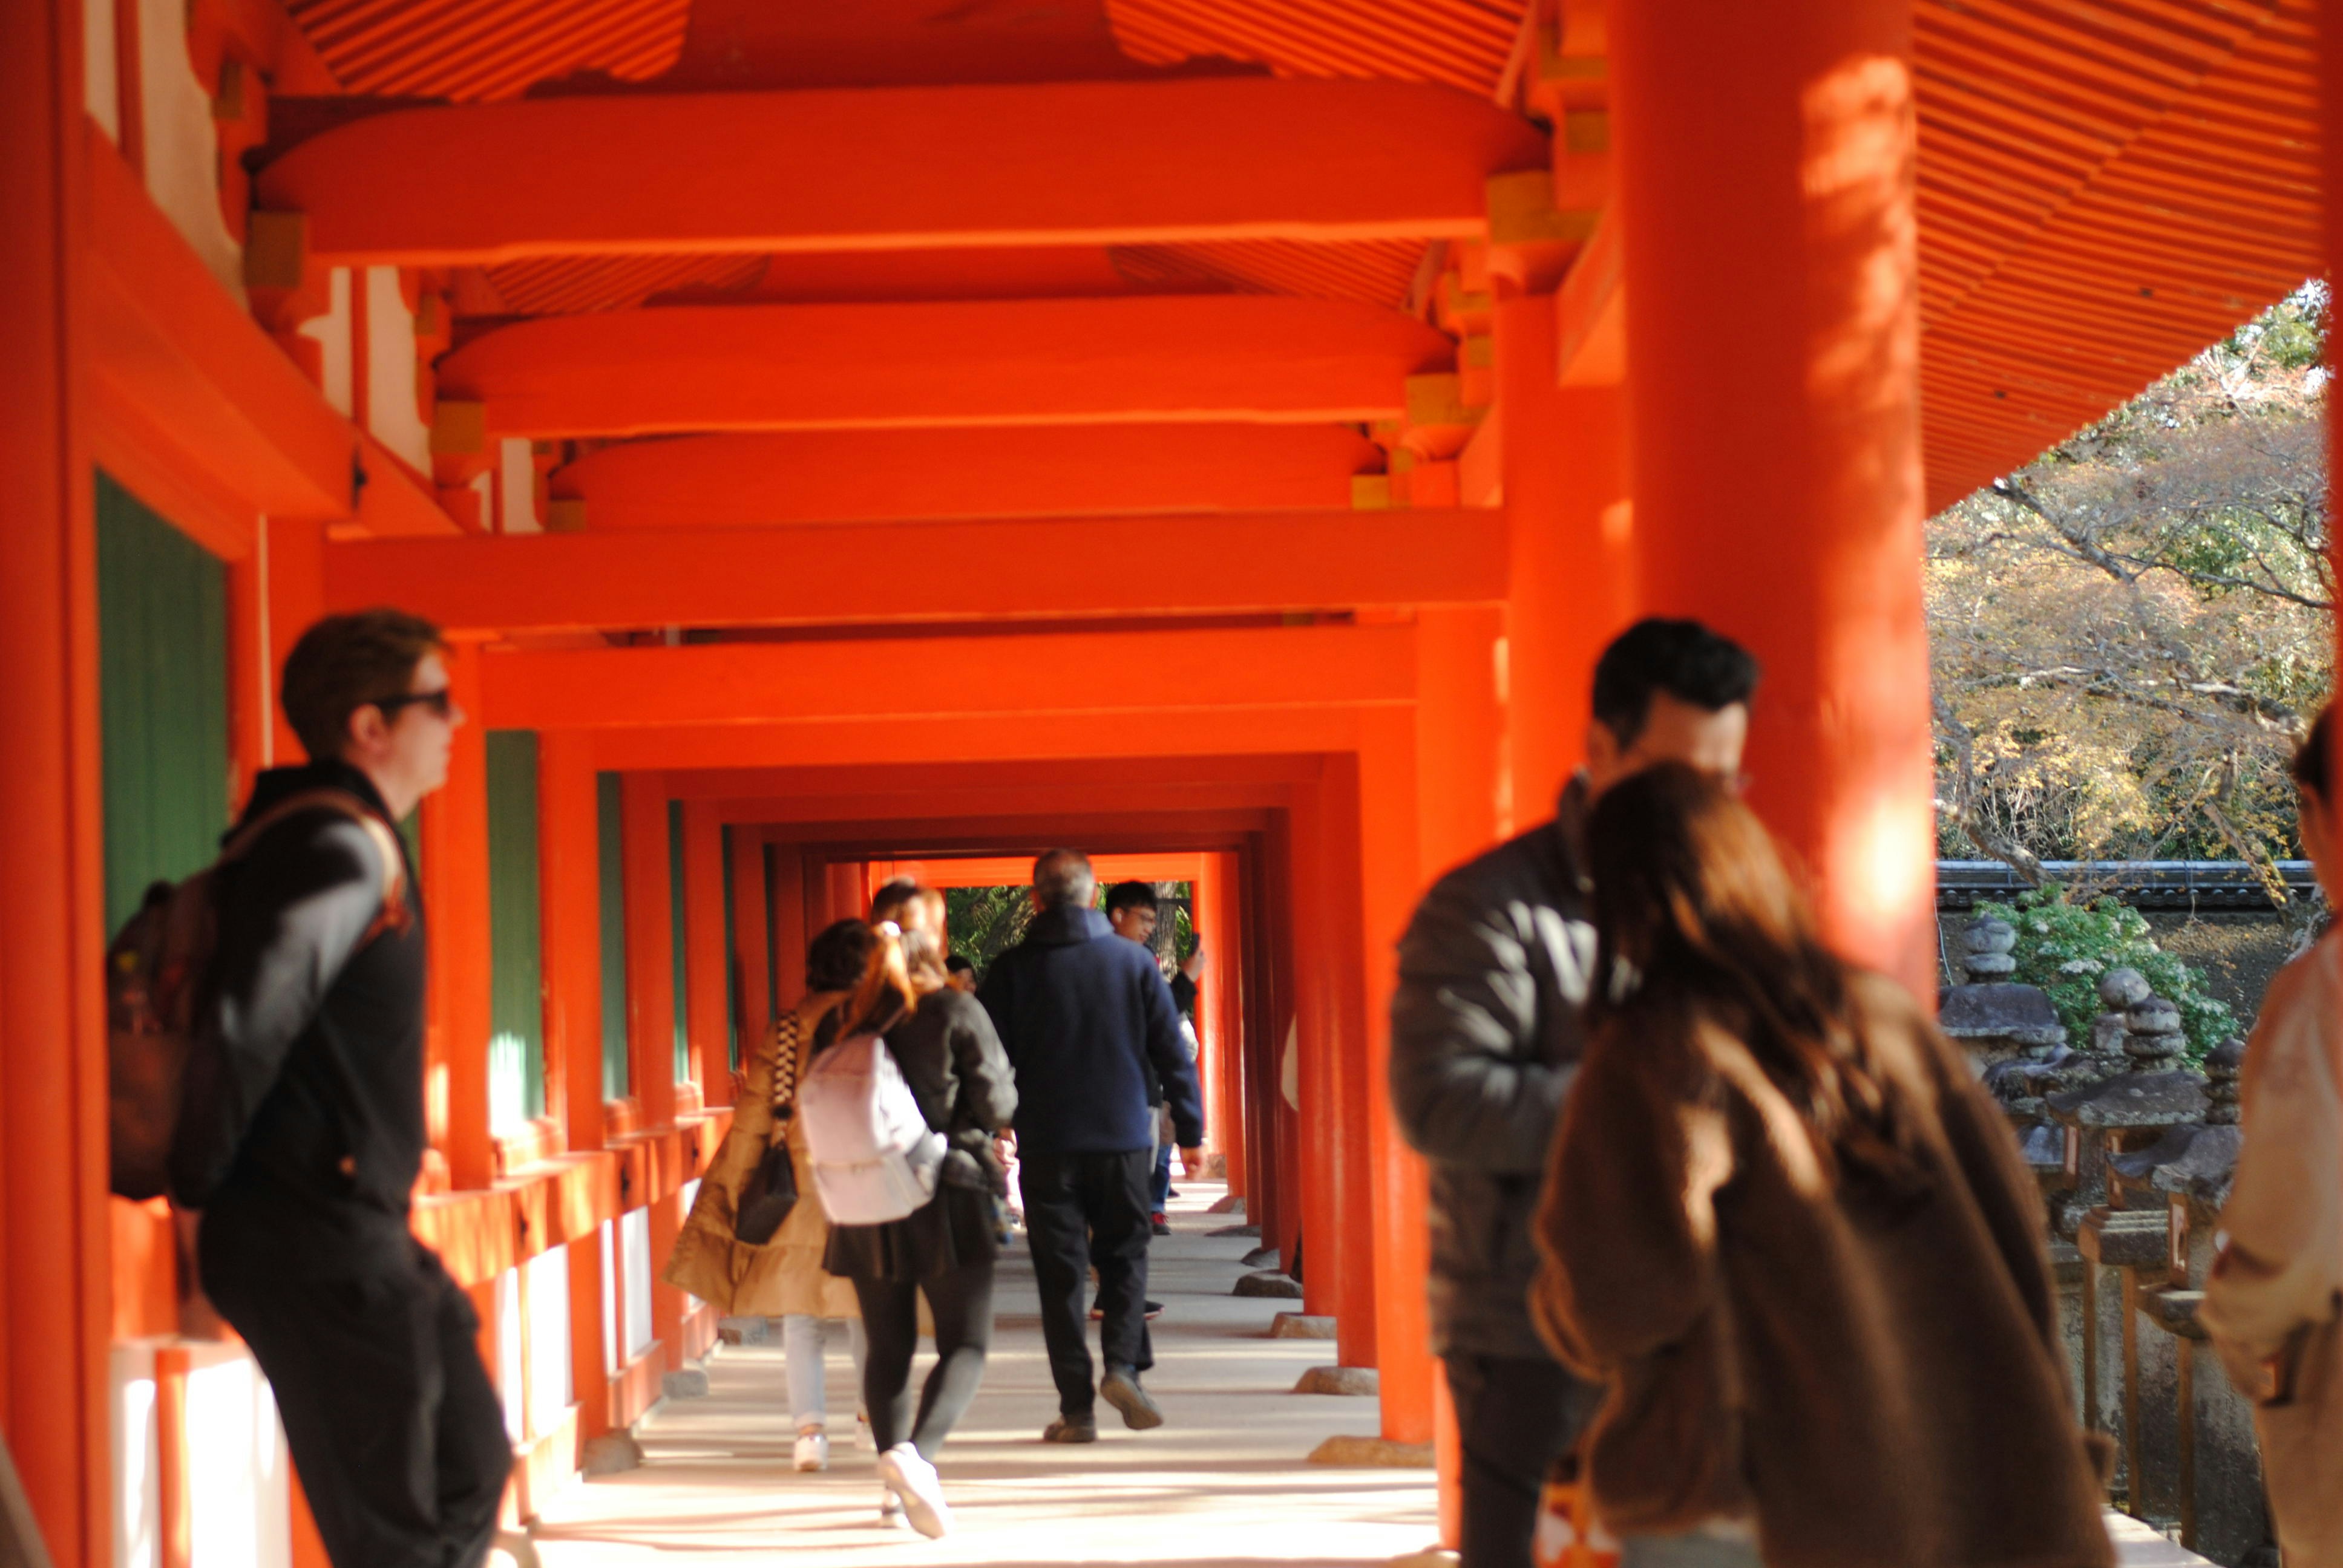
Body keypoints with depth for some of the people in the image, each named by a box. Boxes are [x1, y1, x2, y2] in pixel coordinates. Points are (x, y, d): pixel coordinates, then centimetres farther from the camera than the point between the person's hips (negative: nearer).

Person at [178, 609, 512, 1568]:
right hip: (320, 1249, -10)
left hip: (364, 1237, 10)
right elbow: (245, 1028, -28)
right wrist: (199, 1185, -16)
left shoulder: (361, 842, 14)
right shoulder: (338, 851, -18)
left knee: (467, 1470, 19)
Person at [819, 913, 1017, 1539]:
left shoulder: (841, 1022, 2)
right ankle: (918, 1454, -21)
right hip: (946, 1204, -4)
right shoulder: (956, 1013, -9)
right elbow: (998, 1106, -7)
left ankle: (892, 1455, 9)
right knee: (966, 1345, 0)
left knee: (888, 1348, 15)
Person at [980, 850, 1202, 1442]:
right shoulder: (1134, 960, 1)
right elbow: (1172, 1052, 3)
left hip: (1047, 1147, -1)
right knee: (1125, 1257, 14)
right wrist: (1190, 1131, 10)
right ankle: (1124, 1364, -7)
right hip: (1123, 1140, 1)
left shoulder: (1014, 968, -2)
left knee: (1061, 1272, 4)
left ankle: (1077, 1408, 1)